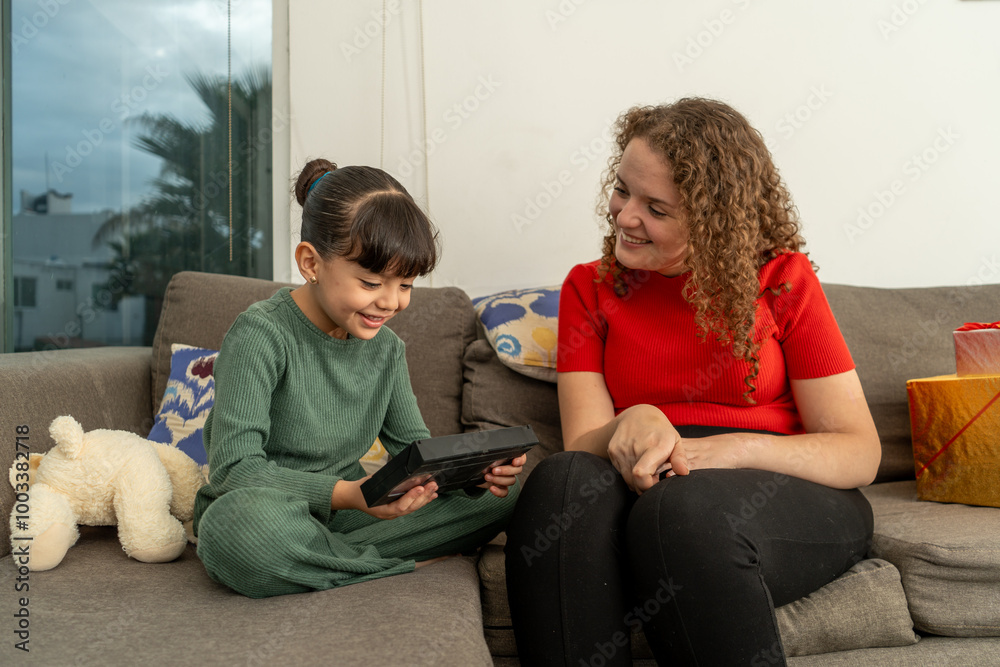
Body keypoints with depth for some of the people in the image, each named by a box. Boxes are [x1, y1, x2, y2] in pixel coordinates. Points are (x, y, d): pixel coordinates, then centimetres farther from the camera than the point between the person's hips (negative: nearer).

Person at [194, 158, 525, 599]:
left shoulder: (385, 349, 4)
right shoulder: (259, 335, -17)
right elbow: (234, 468, -23)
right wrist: (346, 493, -35)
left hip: (344, 511, 6)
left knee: (499, 494, -5)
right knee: (237, 520, -42)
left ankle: (328, 557, -18)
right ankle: (411, 563, -21)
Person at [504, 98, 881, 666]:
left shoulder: (781, 279, 2)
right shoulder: (589, 288, 9)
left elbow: (860, 453, 0)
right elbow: (581, 444, 0)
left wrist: (734, 448, -18)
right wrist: (631, 425, -24)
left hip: (790, 497, -1)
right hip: (644, 493, 2)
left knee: (682, 509, -35)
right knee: (563, 482, -31)